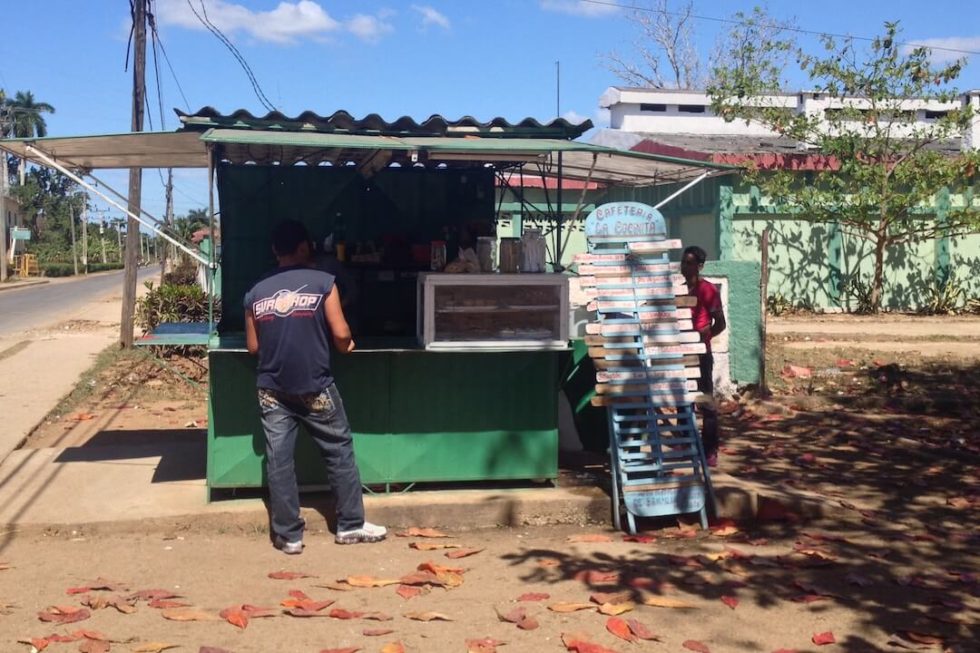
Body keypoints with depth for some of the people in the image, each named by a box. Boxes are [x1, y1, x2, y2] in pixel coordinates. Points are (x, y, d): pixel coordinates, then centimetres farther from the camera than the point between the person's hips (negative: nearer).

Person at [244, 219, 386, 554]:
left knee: (278, 461, 6)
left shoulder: (256, 292, 5)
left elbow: (252, 346, 9)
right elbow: (341, 334, -8)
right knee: (340, 452, 11)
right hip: (315, 387, -3)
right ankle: (351, 525, 19)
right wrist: (346, 345, 14)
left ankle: (288, 535, 12)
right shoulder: (323, 282, -6)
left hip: (271, 390, 3)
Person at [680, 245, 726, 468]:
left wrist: (699, 336, -17)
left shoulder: (708, 290, -7)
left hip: (700, 354, -7)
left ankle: (710, 452, 1)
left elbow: (720, 323, -8)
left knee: (706, 403, -3)